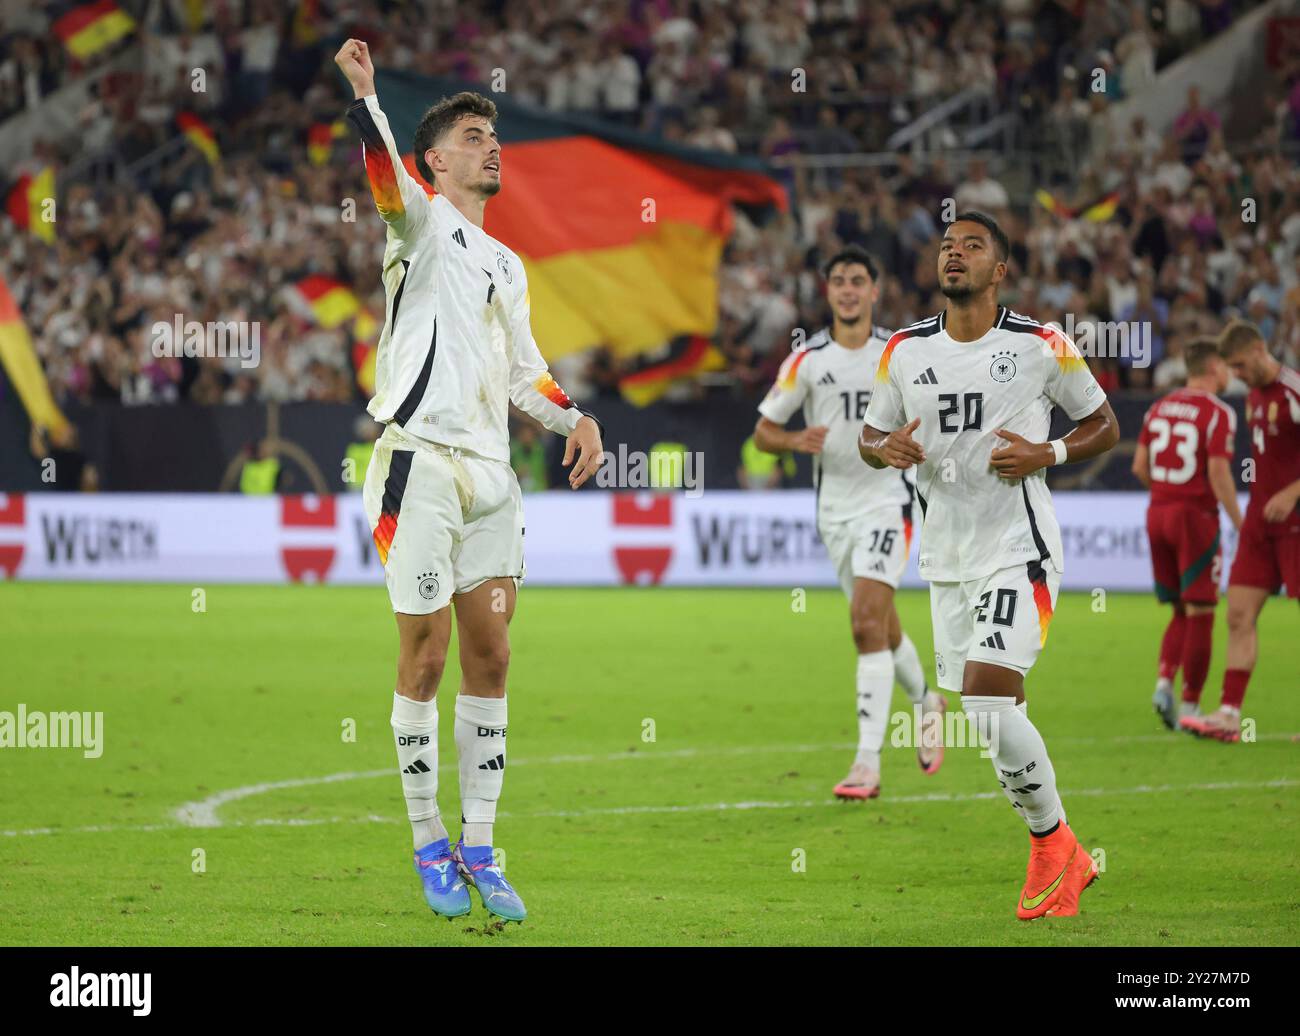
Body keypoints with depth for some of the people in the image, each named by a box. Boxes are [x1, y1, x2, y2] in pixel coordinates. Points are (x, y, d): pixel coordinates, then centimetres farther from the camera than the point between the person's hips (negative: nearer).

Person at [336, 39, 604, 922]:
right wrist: (364, 97, -37)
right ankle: (429, 846, 6)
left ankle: (479, 851, 10)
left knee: (490, 657, 4)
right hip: (420, 466, -6)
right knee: (426, 654, -4)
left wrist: (576, 418, 10)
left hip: (490, 473, 6)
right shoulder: (424, 222, 2)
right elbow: (388, 181, -20)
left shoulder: (506, 265, 22)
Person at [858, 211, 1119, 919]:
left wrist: (1046, 454, -13)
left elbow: (1105, 427, 5)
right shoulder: (905, 351, 5)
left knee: (987, 696, -20)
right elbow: (871, 435, 17)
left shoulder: (1042, 347, -5)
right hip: (946, 558, 5)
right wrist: (885, 449, -7)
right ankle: (1060, 859, 22)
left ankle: (1052, 844, -2)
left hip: (1018, 549, -5)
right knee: (988, 717, 8)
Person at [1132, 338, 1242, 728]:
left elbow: (1139, 466, 9)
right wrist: (1240, 524, -12)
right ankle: (1190, 706, 0)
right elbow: (1218, 472, -18)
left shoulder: (1160, 407, 9)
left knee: (1182, 613, 16)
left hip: (1158, 514, 6)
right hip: (1196, 516, -6)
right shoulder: (1218, 413, -11)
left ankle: (1164, 681, -4)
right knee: (1200, 614, 1)